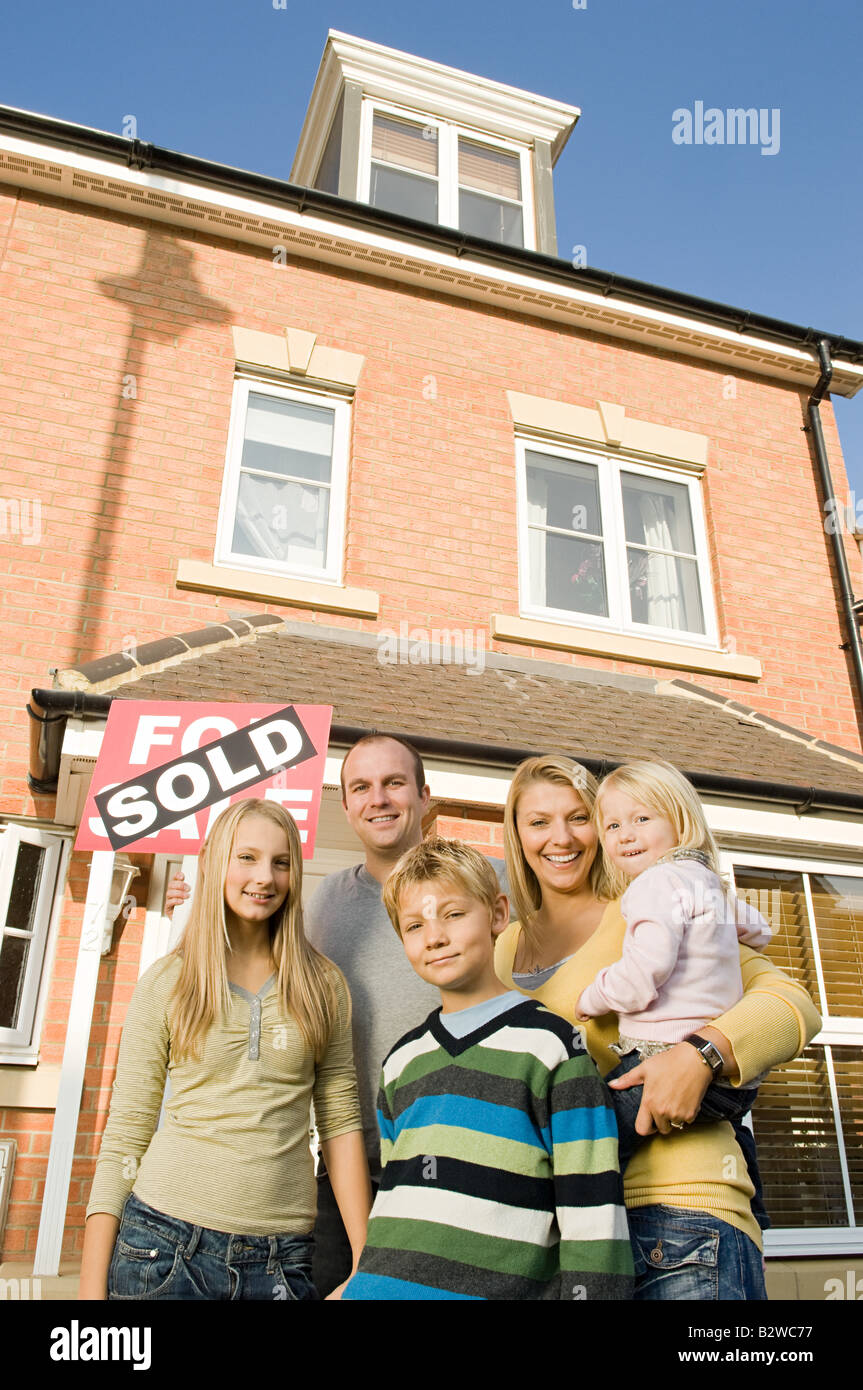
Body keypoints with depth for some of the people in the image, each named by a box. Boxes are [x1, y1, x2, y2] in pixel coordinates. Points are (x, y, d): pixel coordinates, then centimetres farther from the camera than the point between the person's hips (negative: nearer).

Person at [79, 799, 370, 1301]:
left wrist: (365, 1263, -2)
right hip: (166, 1242, -1)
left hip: (283, 1255, 1)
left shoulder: (323, 986, 2)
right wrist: (93, 1285, -4)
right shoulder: (166, 982, -1)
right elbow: (125, 1134, 0)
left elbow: (341, 1122, 2)